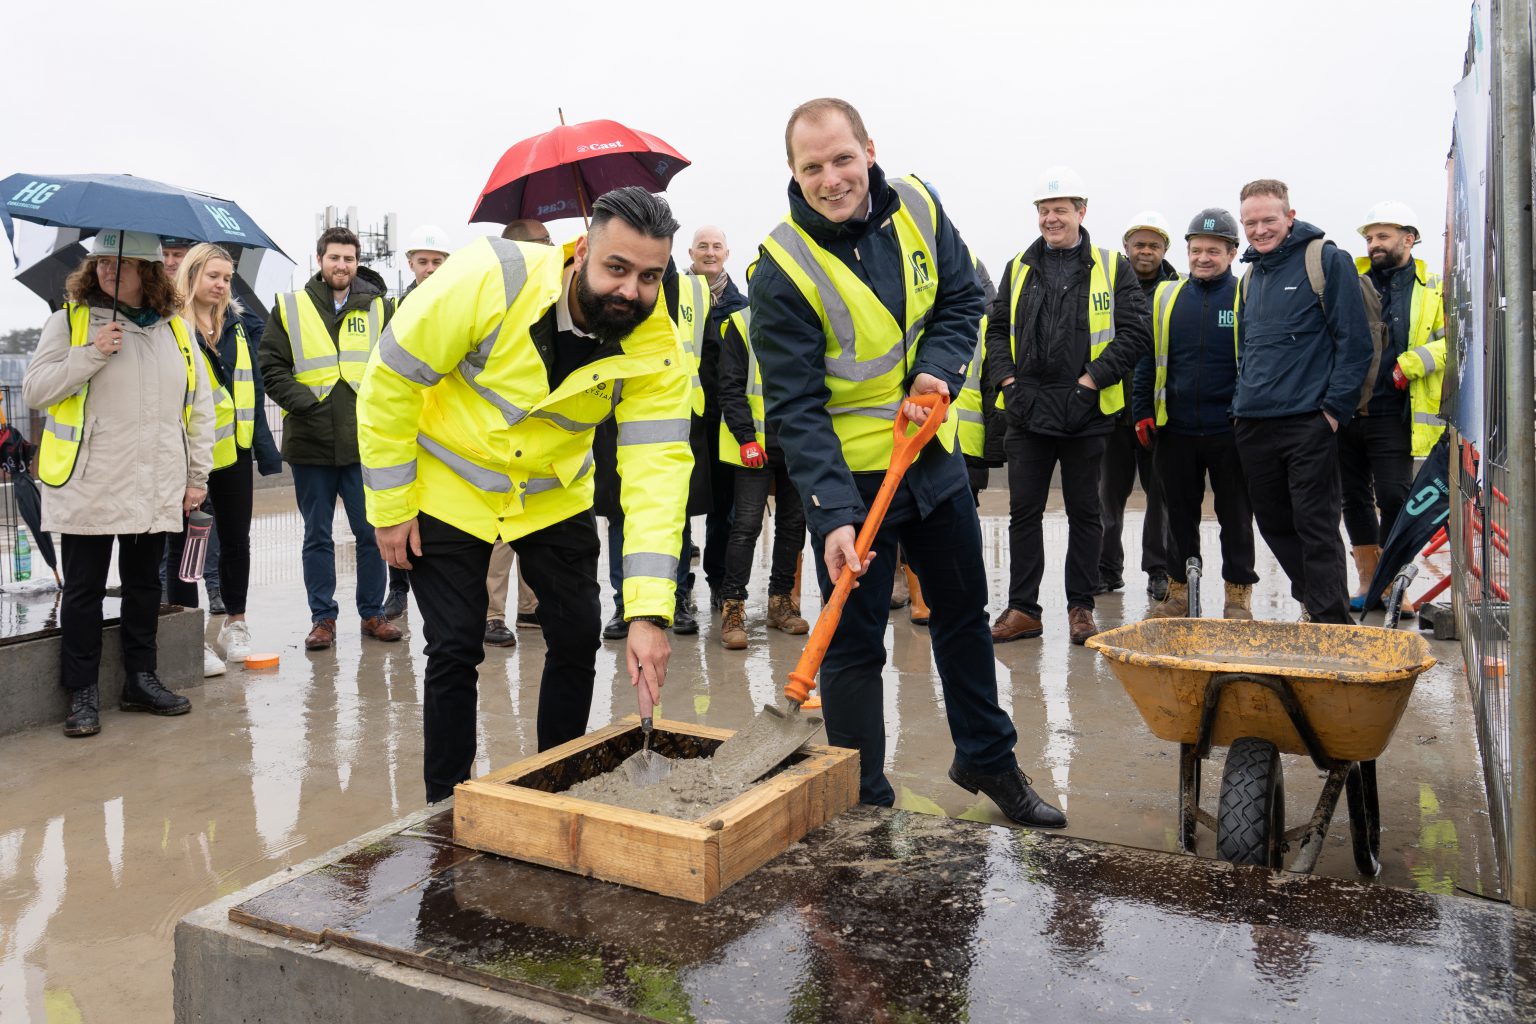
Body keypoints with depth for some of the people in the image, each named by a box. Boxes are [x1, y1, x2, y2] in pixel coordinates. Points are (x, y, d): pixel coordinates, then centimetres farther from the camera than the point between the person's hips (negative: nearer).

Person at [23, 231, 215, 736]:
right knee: (84, 590, 4)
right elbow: (33, 390, -6)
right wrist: (90, 355, -18)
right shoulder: (69, 321, 0)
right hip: (86, 487, -3)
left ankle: (141, 680, 26)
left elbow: (200, 407, 10)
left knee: (144, 584, 13)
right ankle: (83, 693, 15)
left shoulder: (176, 329, 8)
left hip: (155, 489, 3)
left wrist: (197, 475, 6)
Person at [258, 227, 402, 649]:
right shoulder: (289, 308, 5)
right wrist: (302, 401, -10)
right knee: (317, 535, 9)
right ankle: (322, 618, 18)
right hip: (311, 441, 0)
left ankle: (372, 612, 17)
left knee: (372, 532, 4)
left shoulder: (380, 308, 8)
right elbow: (271, 365, 3)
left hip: (365, 441, 0)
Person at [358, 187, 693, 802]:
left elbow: (657, 471, -27)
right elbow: (391, 379, -20)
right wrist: (391, 507, -14)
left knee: (577, 640, 4)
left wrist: (649, 611, -35)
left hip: (553, 494, 3)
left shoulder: (656, 347, -21)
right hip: (449, 487, -3)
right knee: (455, 651, -3)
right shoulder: (489, 279, -30)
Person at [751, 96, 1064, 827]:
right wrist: (832, 515, -33)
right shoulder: (782, 269, -20)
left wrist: (937, 370, -16)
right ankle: (863, 801, 19)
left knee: (964, 613, 18)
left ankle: (987, 758, 38)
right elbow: (796, 409, -24)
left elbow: (961, 299, 5)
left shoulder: (917, 207, -5)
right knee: (854, 643, 1)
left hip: (933, 457, 6)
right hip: (848, 473, -5)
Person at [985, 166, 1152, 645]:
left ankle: (1081, 607, 17)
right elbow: (996, 329, 12)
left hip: (1086, 413, -2)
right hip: (1027, 410, 3)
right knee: (1023, 512, 4)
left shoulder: (1112, 268, 2)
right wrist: (1008, 379, -3)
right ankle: (1022, 608, 12)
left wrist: (1092, 380, -12)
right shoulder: (1018, 268, 12)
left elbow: (1136, 333, -4)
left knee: (1084, 512, 7)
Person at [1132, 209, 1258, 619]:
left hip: (1230, 431, -3)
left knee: (1235, 516, 7)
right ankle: (1178, 591, 23)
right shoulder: (1165, 297, 7)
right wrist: (1143, 412, 5)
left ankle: (1238, 596, 18)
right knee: (1180, 514, 12)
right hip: (1176, 430, 3)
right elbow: (1147, 359, 11)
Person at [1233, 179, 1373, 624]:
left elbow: (1355, 341, -7)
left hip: (1308, 421, -7)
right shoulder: (1251, 275, 17)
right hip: (1252, 425, 7)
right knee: (1273, 522, 11)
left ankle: (1331, 624, 1)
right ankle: (1312, 601, 26)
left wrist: (1335, 407, -12)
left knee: (1315, 526, -6)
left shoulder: (1327, 260, -3)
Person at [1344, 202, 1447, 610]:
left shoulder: (1434, 290, 6)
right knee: (1355, 499, 8)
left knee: (1393, 499, -5)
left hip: (1392, 416, -3)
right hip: (1345, 412, 3)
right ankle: (1367, 583, 20)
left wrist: (1412, 364, -18)